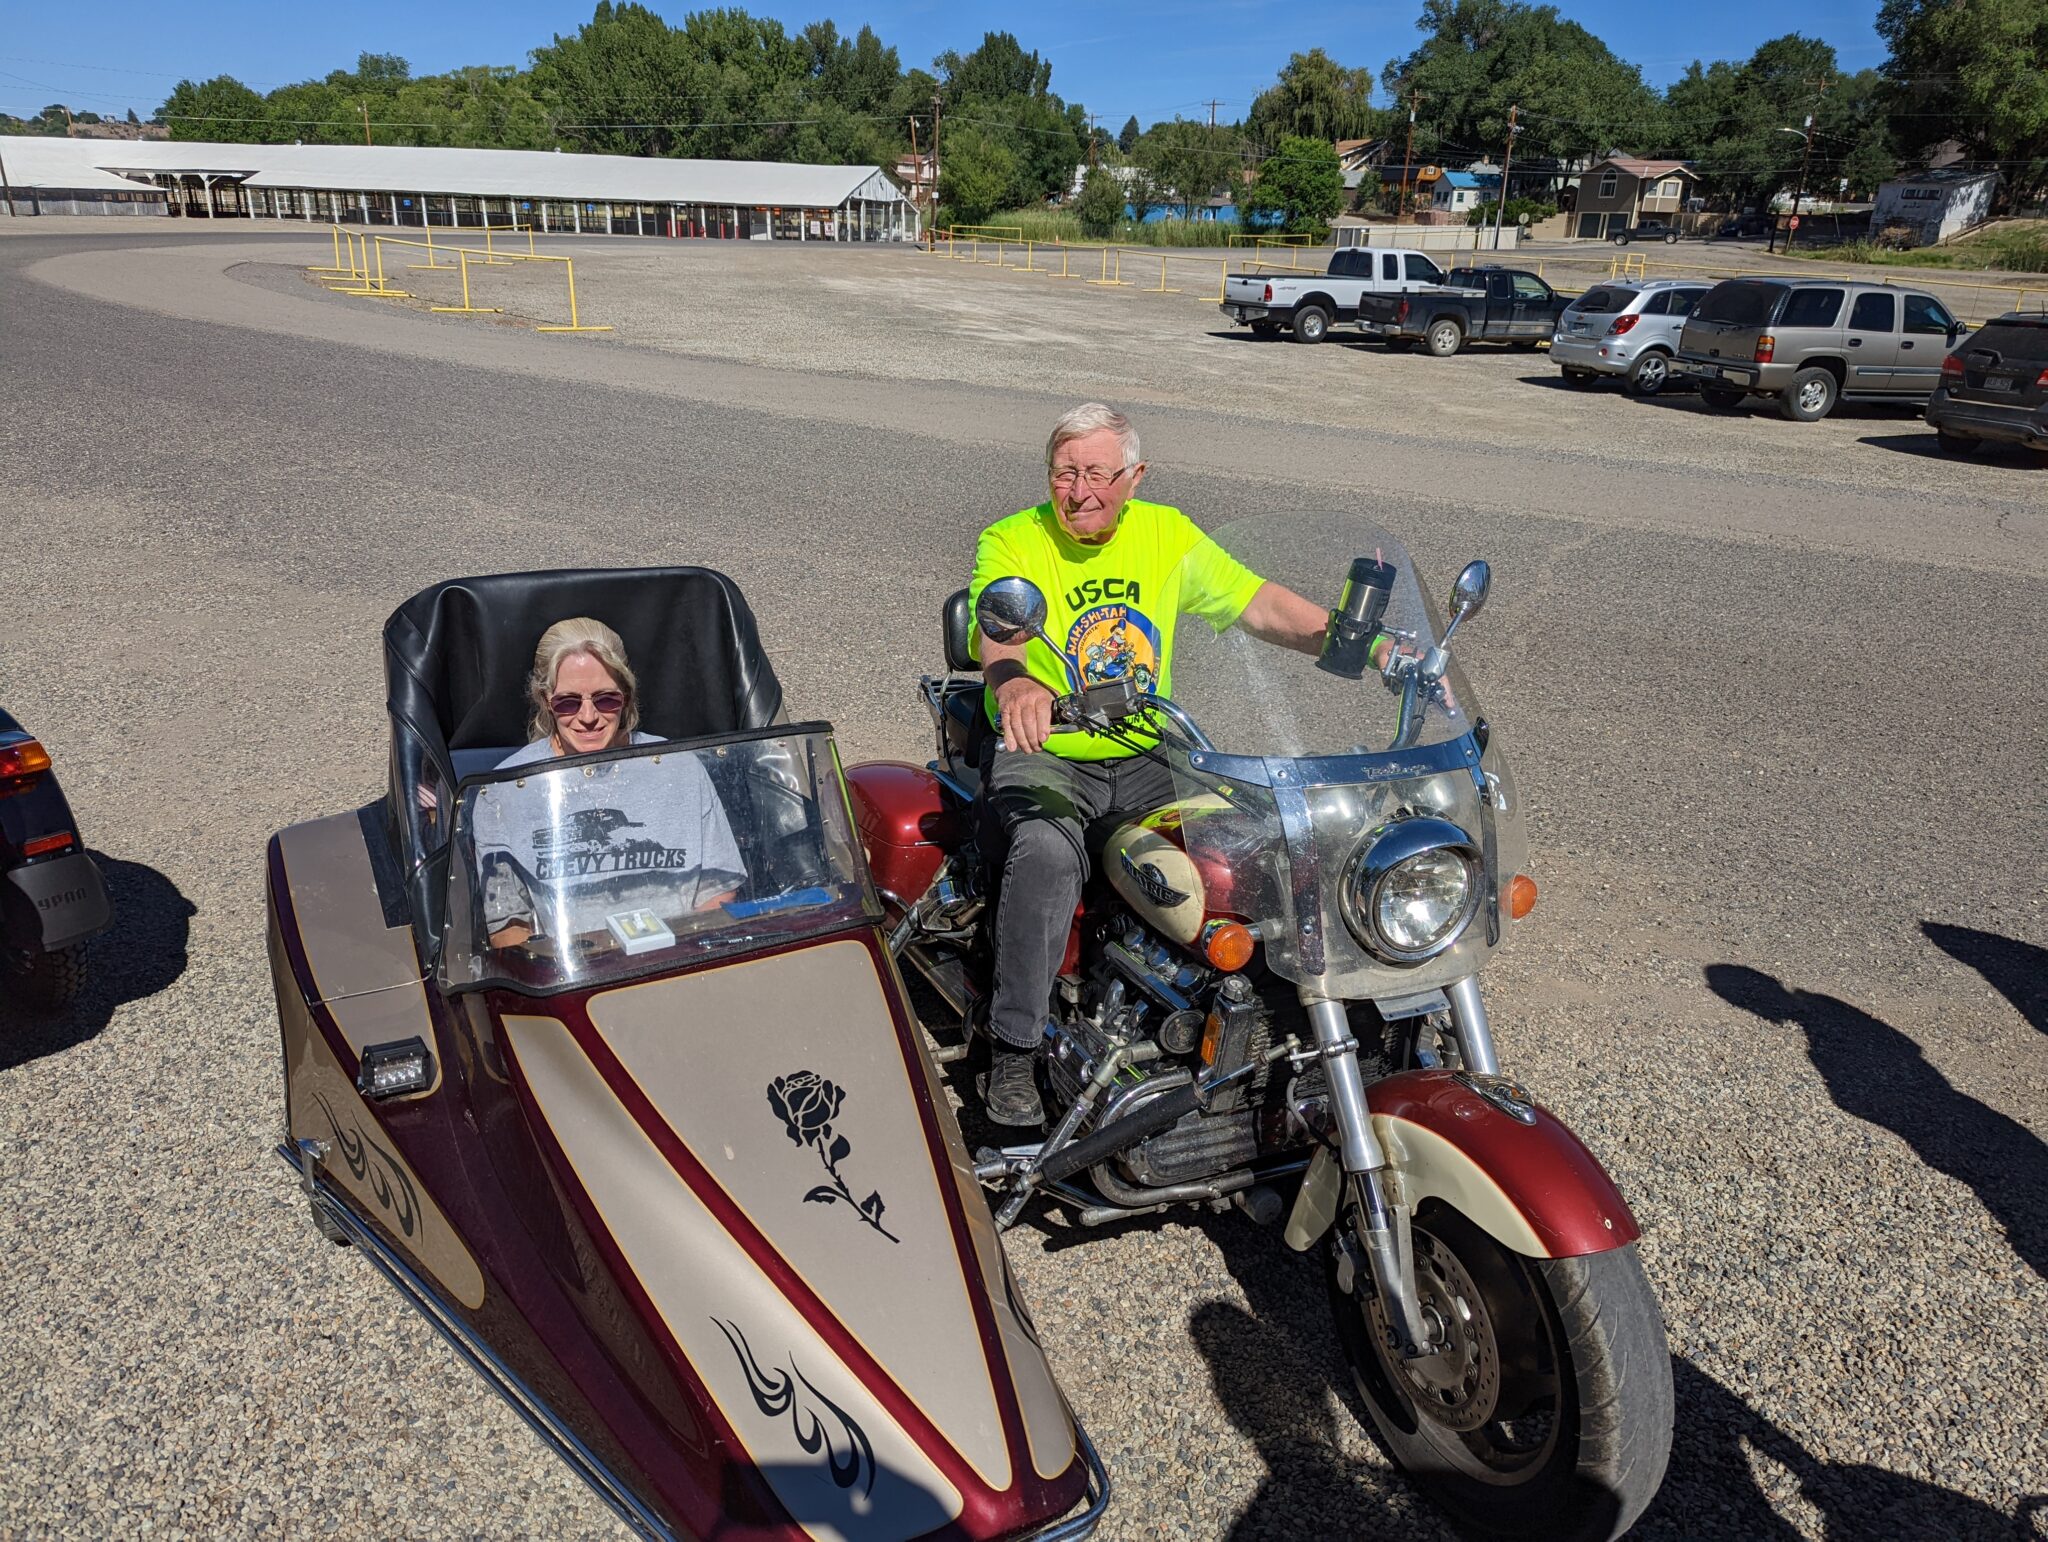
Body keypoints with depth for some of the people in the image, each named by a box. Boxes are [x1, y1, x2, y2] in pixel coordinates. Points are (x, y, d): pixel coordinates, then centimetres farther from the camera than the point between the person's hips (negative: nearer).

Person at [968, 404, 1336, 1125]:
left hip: (1147, 758, 4)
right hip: (1043, 755, -4)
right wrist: (1016, 685, -51)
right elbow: (996, 637, -27)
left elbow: (1261, 604, 8)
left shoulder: (1168, 534, 6)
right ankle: (1014, 1050, -22)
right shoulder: (1010, 543, -7)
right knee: (1048, 852, -35)